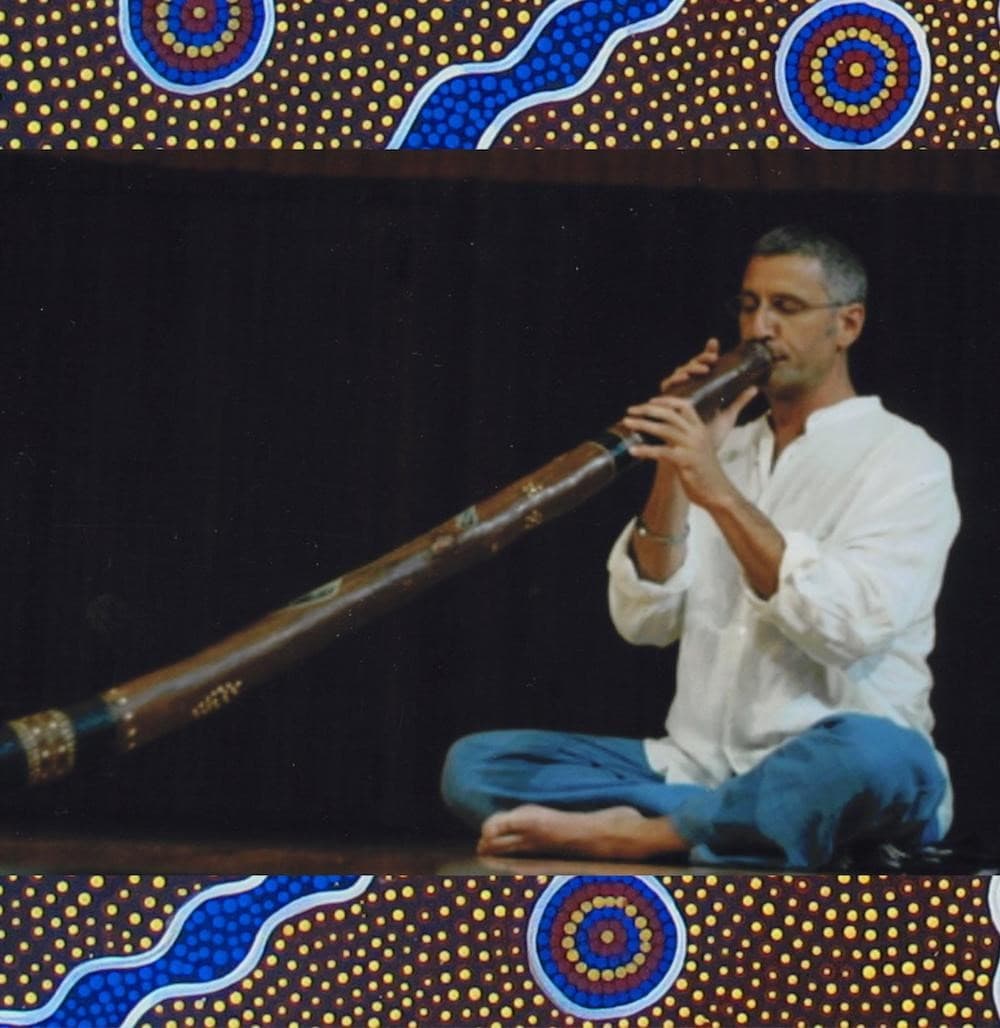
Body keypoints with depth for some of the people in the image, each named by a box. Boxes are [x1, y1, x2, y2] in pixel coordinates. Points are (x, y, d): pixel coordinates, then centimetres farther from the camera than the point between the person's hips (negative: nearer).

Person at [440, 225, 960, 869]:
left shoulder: (903, 456, 0)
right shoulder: (723, 449, 16)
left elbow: (851, 627, -18)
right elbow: (644, 621, 5)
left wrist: (722, 494, -22)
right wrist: (676, 473, -5)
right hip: (697, 764, 5)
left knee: (876, 756, -41)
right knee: (474, 763, -11)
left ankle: (638, 831, -27)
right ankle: (699, 820, -23)